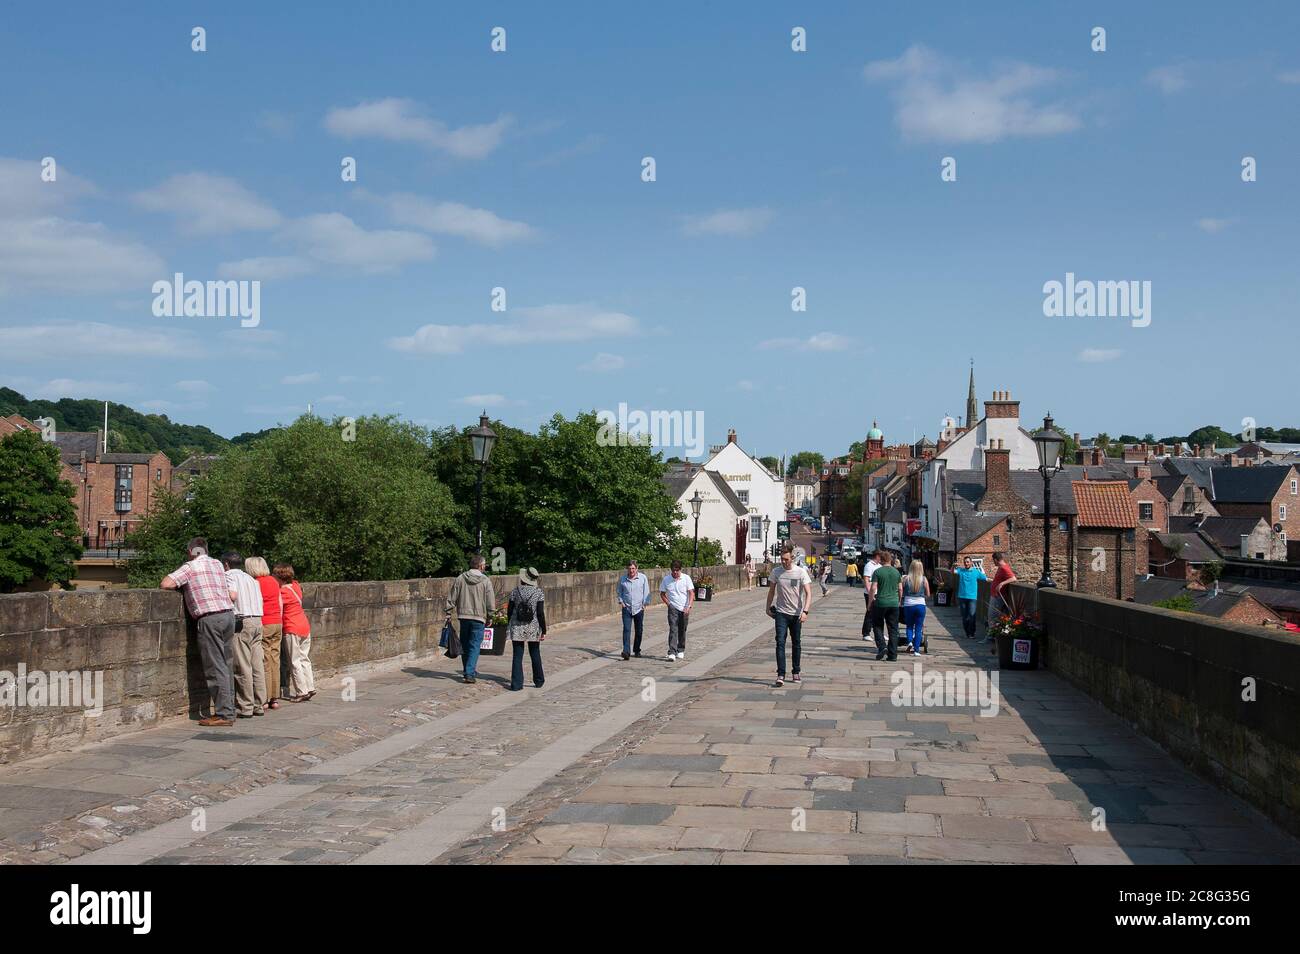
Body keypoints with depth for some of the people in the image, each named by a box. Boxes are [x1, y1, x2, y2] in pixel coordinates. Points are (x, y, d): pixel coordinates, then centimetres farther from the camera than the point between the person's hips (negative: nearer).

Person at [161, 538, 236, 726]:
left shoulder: (190, 567, 1)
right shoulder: (218, 564, 18)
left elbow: (165, 584, -8)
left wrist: (179, 584, 15)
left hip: (209, 618, -6)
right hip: (228, 614, 6)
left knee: (215, 668, -6)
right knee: (226, 666, 11)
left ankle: (224, 713, -8)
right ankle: (229, 709, 13)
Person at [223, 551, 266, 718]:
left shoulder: (230, 575, -1)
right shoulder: (251, 579, 21)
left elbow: (232, 595, -18)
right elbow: (260, 601, 15)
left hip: (241, 621, -7)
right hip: (257, 620, 7)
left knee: (242, 667, -4)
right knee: (258, 666, 7)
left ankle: (245, 708, -3)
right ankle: (259, 706, 10)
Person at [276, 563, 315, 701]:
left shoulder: (282, 592, -14)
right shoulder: (296, 586, 5)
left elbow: (279, 612, -12)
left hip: (292, 629, -7)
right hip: (305, 626, 7)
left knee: (295, 662, -1)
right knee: (304, 659, 14)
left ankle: (302, 692, -1)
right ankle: (310, 688, 14)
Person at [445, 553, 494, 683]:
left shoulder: (460, 578, 2)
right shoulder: (486, 581, -5)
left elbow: (452, 598, 3)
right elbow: (490, 602, -3)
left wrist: (448, 613, 9)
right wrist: (489, 617, 7)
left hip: (463, 616, 3)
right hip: (479, 618, -3)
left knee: (465, 645, 16)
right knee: (474, 646, 0)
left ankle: (468, 671, 26)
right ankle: (470, 673, -9)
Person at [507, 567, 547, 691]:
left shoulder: (515, 591, -3)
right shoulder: (539, 592, -6)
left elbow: (509, 611, 2)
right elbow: (540, 614, -9)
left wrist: (510, 626, 16)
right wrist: (544, 630, -3)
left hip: (517, 629, 0)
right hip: (533, 629, 0)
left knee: (517, 656, 5)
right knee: (535, 655, 16)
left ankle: (516, 684, 0)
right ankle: (539, 681, 27)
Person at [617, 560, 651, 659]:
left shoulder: (643, 577, 0)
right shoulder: (622, 579, 4)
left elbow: (646, 592, 4)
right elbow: (619, 592, 15)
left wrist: (645, 604, -3)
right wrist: (621, 601, 2)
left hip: (639, 609, 0)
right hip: (626, 609, 0)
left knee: (639, 631, 8)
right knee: (626, 629, -13)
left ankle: (637, 651, 22)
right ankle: (626, 652, -21)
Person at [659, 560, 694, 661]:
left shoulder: (686, 578, -3)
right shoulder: (666, 579, 0)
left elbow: (691, 593, -4)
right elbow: (662, 594, 11)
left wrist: (688, 606, -16)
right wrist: (668, 604, -2)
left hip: (684, 609, 1)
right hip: (673, 608, -1)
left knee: (682, 631, 10)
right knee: (673, 630, -13)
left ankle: (680, 651, 27)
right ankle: (672, 653, -19)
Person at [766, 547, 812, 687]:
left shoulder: (801, 572, -8)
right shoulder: (776, 572, 0)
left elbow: (808, 593, -11)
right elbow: (771, 591, 13)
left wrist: (805, 611, -22)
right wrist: (768, 608, 13)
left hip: (797, 613, -1)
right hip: (781, 612, 1)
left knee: (796, 643, 12)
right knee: (780, 642, -11)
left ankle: (795, 672, 26)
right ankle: (781, 675, -14)